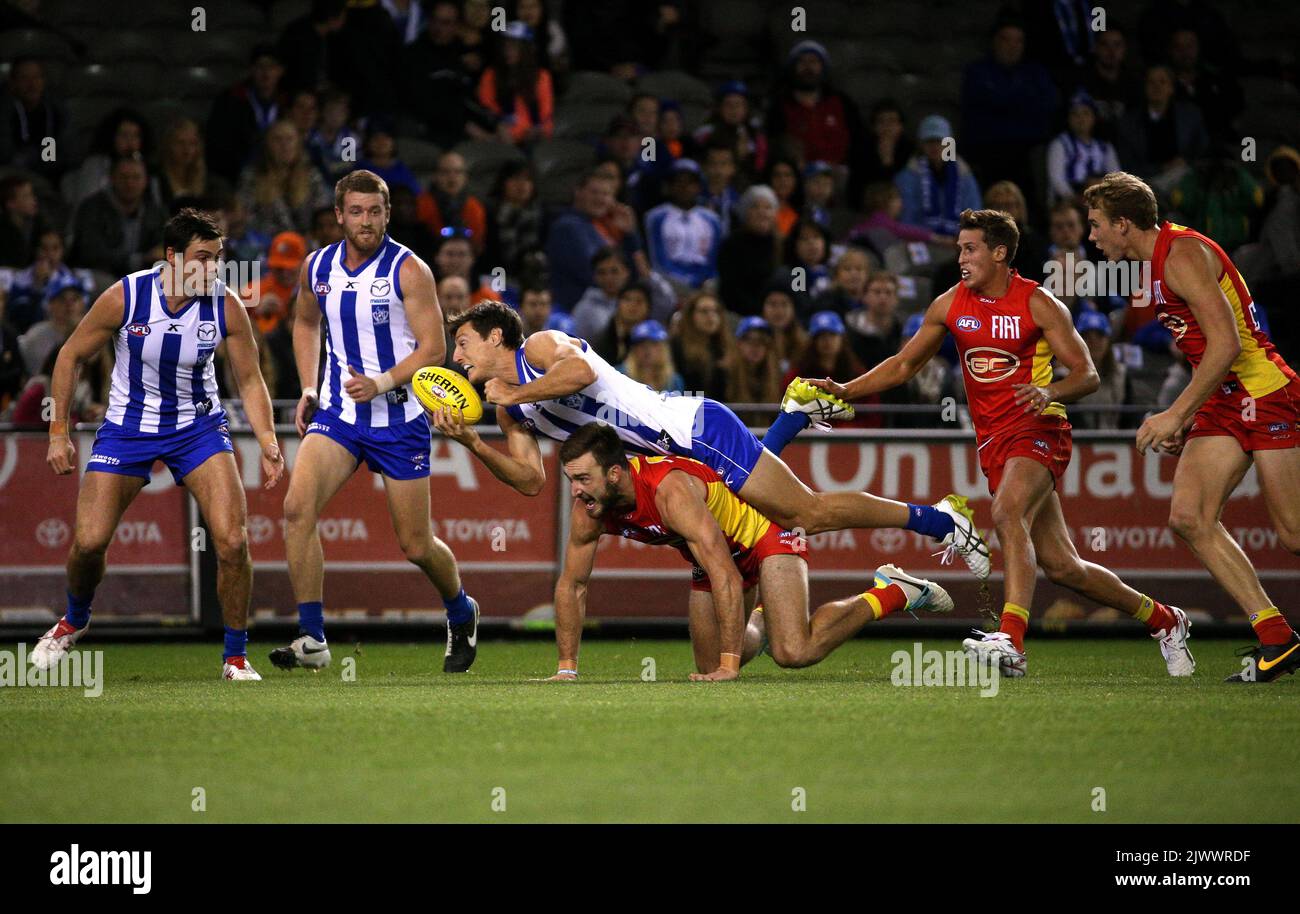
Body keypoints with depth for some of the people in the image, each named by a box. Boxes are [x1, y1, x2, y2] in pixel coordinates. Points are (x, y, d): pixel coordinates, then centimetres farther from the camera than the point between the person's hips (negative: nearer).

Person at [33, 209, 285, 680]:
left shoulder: (226, 306, -14)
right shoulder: (124, 297, -18)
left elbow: (249, 380, -3)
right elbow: (71, 355, -4)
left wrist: (267, 442, -17)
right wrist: (58, 432, -5)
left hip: (197, 426, 1)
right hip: (127, 425, -1)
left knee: (232, 541, -16)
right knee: (89, 541, -8)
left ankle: (235, 656, 0)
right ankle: (74, 622, 27)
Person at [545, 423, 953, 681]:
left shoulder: (670, 490, -39)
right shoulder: (588, 508, -19)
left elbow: (726, 579, -40)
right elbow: (571, 585, -5)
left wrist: (729, 665, -42)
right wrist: (566, 668, -9)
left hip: (764, 529, -7)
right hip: (719, 550, 7)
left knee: (795, 653, -24)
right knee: (710, 668, 9)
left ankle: (894, 593, -4)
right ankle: (758, 626, 42)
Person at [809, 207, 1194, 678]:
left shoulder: (1038, 304, -7)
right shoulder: (950, 305, 7)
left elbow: (1087, 374, -8)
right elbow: (903, 365, 14)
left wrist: (1050, 392, -29)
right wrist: (845, 390, 2)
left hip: (1039, 430, -6)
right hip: (992, 441, 6)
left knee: (1007, 512, -34)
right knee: (1061, 566, 5)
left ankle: (1011, 641, -44)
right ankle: (1162, 619, 24)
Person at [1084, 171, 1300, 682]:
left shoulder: (1184, 254, -14)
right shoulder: (1156, 264, 16)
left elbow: (1227, 342, -22)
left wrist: (1176, 414, -21)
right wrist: (1184, 422, 19)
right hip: (1220, 404, 9)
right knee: (1189, 516, -8)